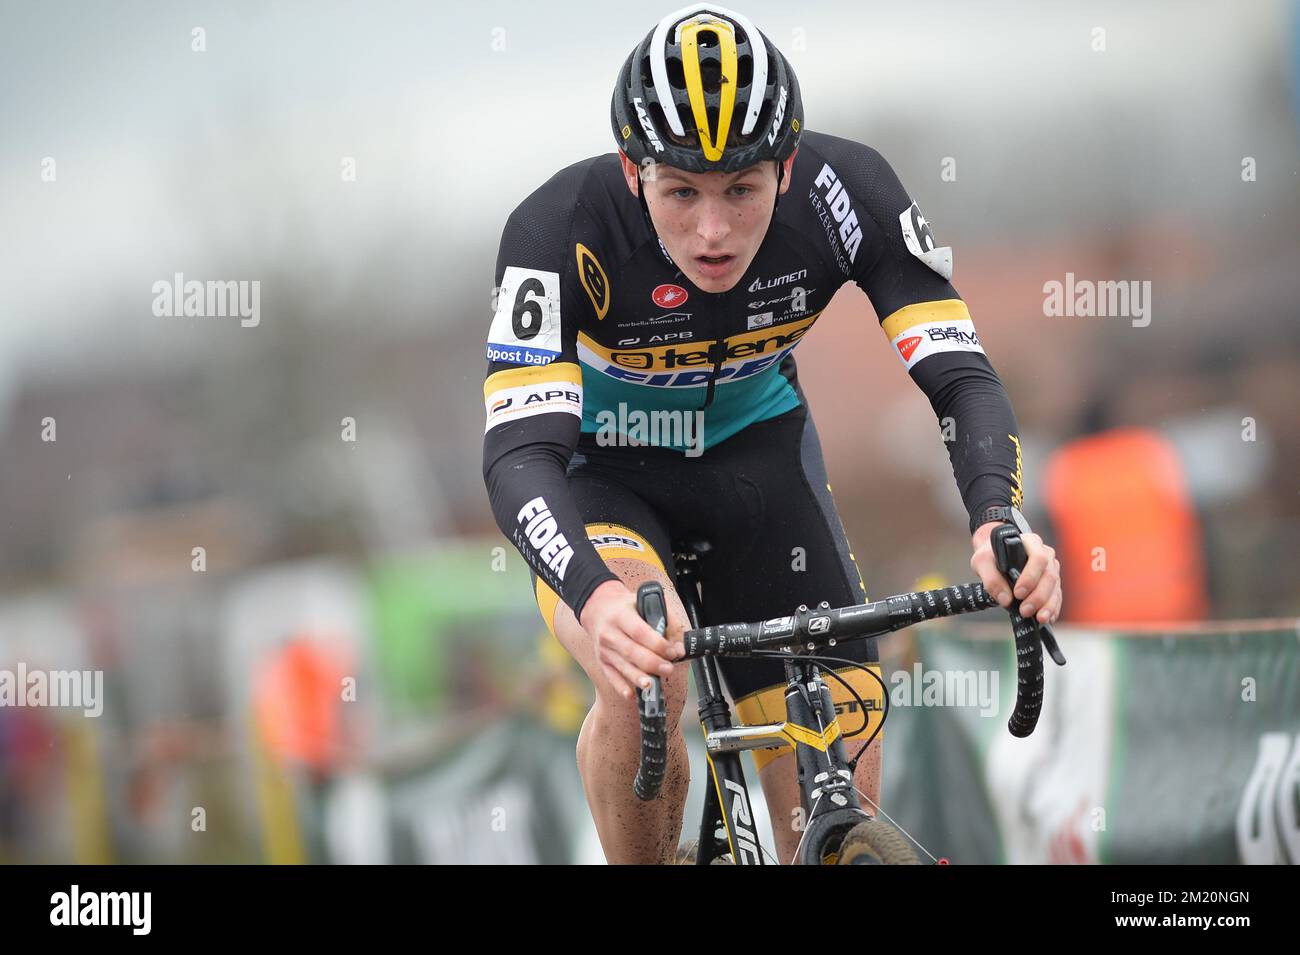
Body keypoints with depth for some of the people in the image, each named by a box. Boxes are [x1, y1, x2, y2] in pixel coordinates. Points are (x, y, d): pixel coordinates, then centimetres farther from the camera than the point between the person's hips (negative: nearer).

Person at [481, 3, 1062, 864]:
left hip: (755, 448, 3)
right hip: (598, 466, -3)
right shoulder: (561, 230, -34)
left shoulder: (845, 192, -28)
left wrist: (999, 523, -47)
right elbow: (518, 451, -40)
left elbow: (963, 376, -27)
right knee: (644, 681, -33)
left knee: (842, 791, -8)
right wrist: (596, 595, -60)